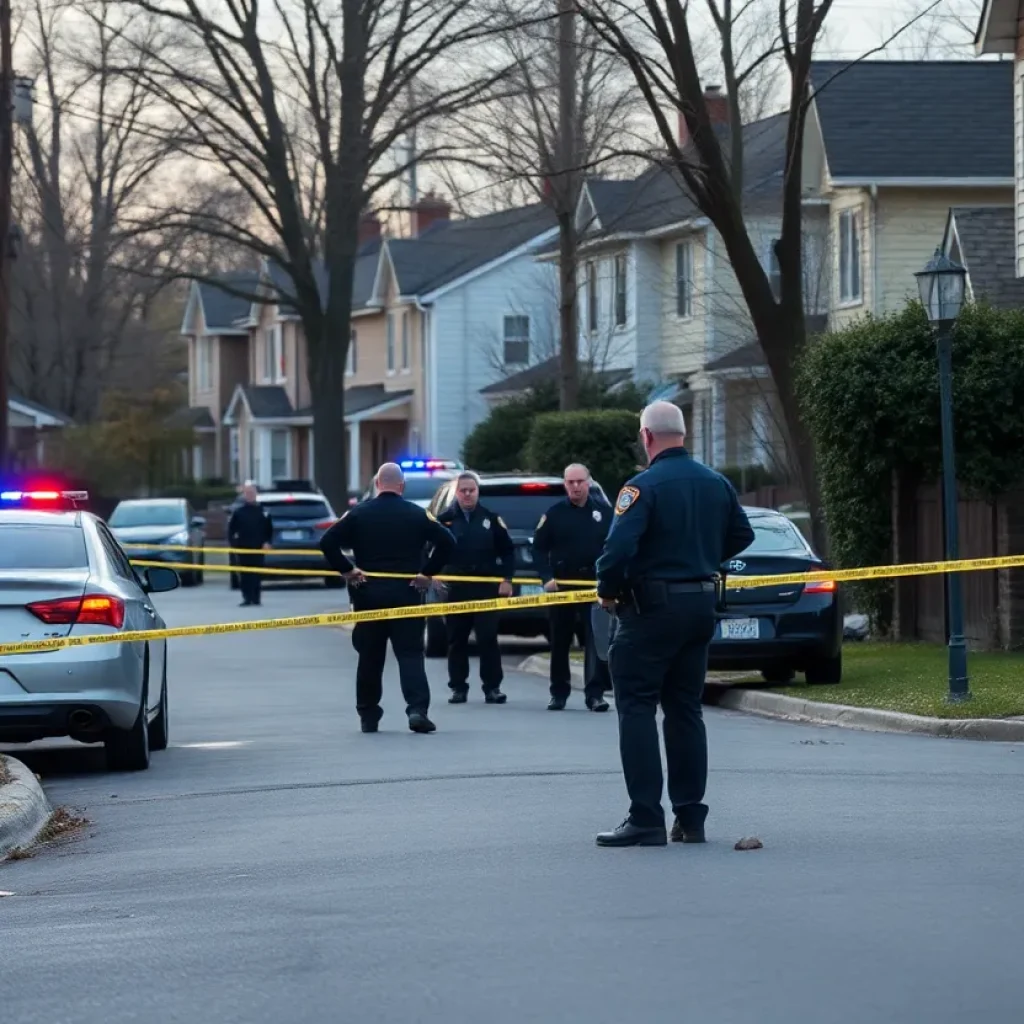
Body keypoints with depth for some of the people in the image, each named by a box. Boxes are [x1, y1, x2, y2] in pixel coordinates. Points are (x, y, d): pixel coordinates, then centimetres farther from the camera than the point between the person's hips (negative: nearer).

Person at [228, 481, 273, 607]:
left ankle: (256, 598, 6)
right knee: (244, 574, -3)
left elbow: (269, 529, 9)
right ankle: (247, 598, -1)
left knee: (257, 573, 1)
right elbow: (231, 529, 5)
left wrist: (267, 542, -1)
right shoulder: (238, 512, 5)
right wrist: (233, 543, -5)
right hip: (243, 549, 0)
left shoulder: (263, 511, 6)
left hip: (258, 548, 0)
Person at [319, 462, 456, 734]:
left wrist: (347, 570, -2)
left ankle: (368, 715, 16)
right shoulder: (418, 515, 1)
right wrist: (428, 572, -2)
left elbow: (327, 542, -8)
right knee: (410, 653, -2)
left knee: (370, 656, 11)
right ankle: (417, 709, -19)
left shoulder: (358, 514, 1)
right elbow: (447, 542, -8)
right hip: (407, 594, -1)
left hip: (368, 593, 1)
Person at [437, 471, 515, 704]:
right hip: (455, 588, 0)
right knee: (457, 640, 4)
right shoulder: (445, 519, 1)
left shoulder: (491, 519, 6)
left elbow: (507, 550, 9)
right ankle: (458, 688, 11)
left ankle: (492, 687, 1)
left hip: (486, 587, 0)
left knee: (488, 638, -3)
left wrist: (506, 579, 2)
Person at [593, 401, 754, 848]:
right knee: (685, 711, 15)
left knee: (637, 709, -2)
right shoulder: (717, 484, 6)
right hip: (701, 605, 7)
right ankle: (690, 817, 14)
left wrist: (608, 590, -8)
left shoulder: (643, 487, -16)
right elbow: (741, 536, 16)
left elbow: (619, 547, -25)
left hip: (652, 608, -7)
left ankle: (646, 819, -8)